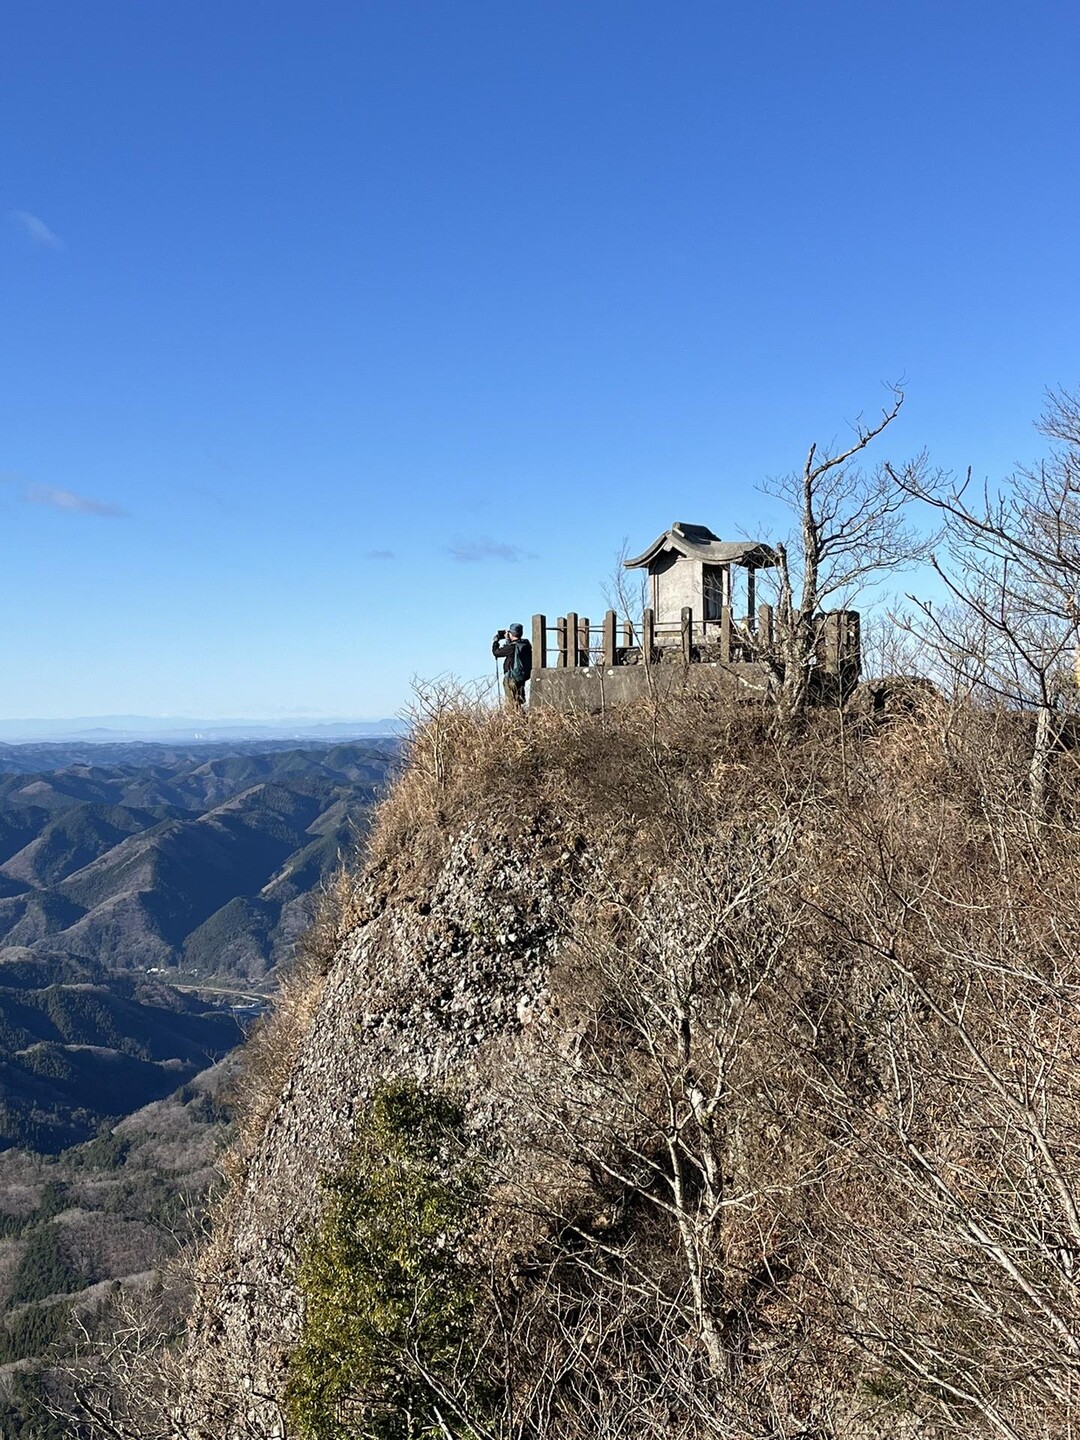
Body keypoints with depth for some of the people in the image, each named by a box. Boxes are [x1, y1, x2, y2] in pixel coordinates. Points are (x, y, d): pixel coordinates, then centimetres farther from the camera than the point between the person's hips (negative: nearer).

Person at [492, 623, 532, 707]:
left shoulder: (512, 647, -19)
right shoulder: (526, 644, 3)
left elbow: (496, 652, -10)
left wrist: (495, 640, 4)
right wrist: (507, 641, 17)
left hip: (512, 678, -8)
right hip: (523, 677, 8)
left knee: (511, 703, -4)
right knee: (519, 701, 16)